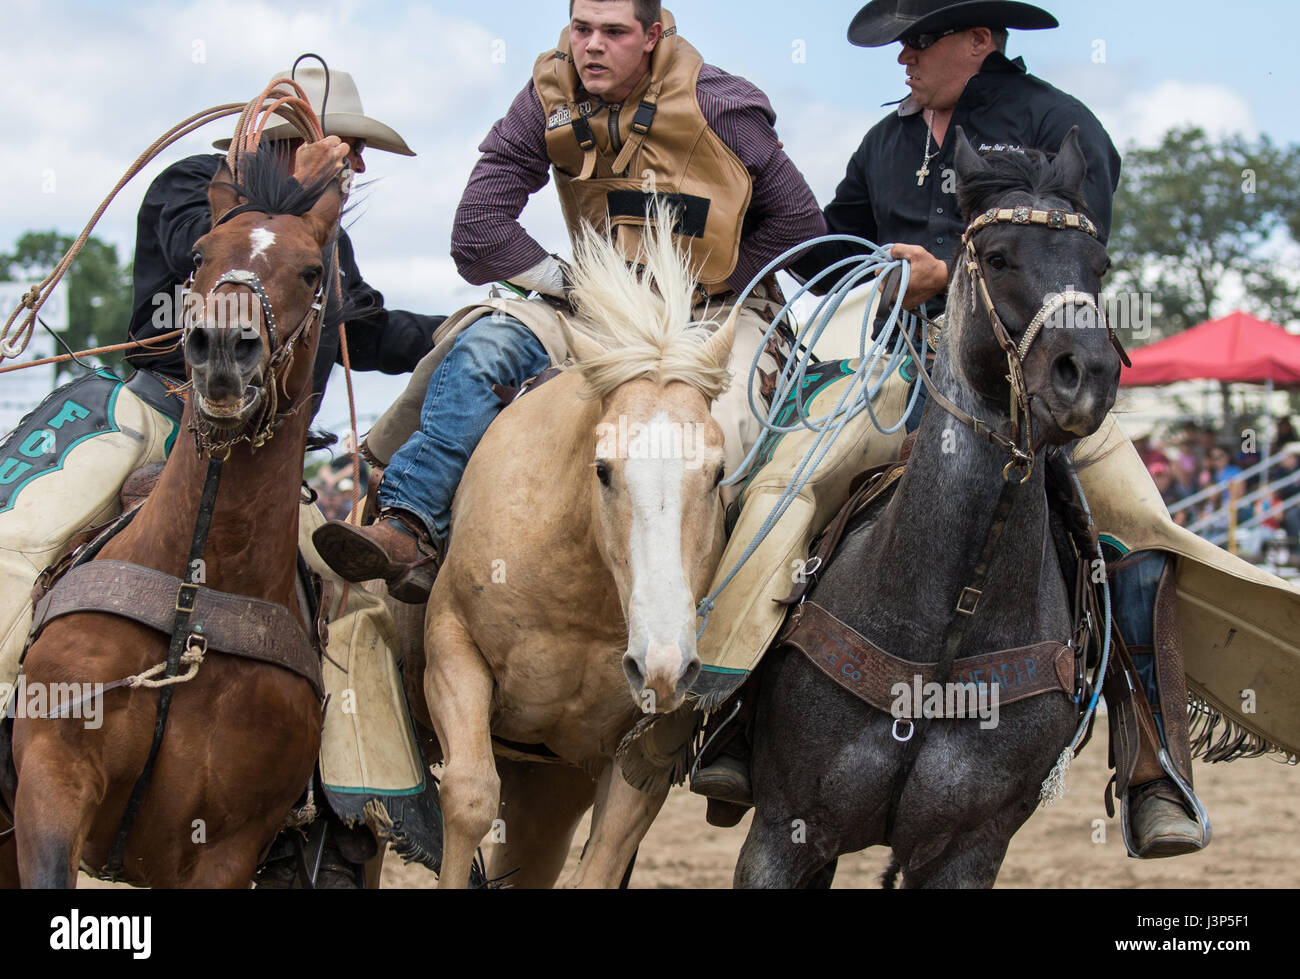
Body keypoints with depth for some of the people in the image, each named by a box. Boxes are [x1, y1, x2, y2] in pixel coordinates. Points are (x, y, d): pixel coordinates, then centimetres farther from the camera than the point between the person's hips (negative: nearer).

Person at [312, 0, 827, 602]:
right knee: (485, 346, -19)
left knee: (726, 431, -34)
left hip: (720, 311, -3)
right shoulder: (548, 103, -6)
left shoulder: (718, 106, -14)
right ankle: (408, 526, -27)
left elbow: (798, 223, -6)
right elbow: (477, 235, -7)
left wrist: (706, 287, -10)